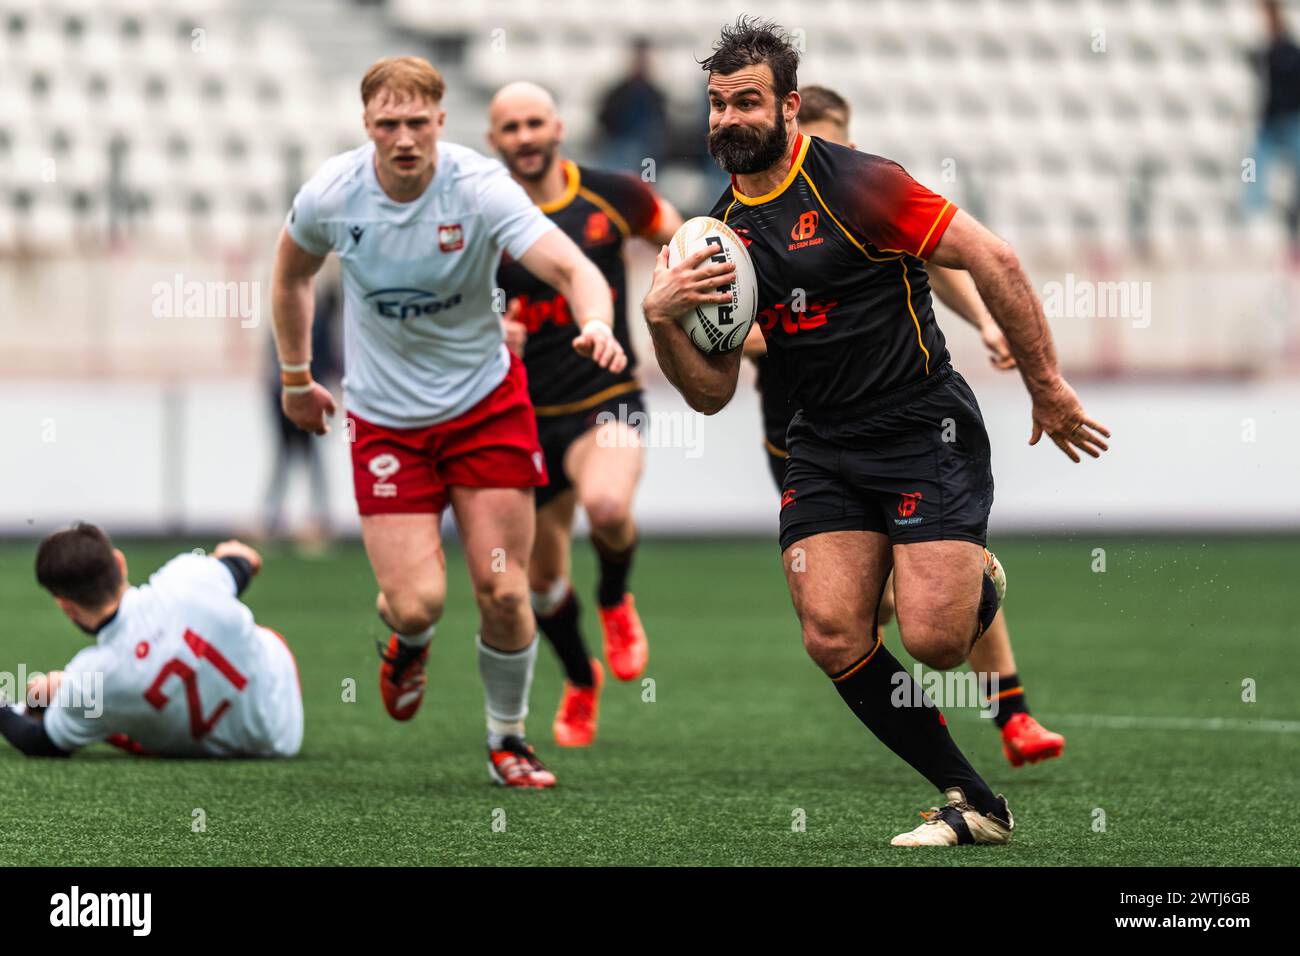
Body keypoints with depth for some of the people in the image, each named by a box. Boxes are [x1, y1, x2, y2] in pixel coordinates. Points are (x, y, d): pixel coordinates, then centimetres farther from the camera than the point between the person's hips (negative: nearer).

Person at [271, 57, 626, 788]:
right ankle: (409, 641, 29)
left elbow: (572, 267, -32)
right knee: (417, 602, -10)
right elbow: (293, 274, 10)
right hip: (386, 419, 1)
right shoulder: (332, 194, -12)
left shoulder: (480, 188, -20)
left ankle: (509, 739, 19)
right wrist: (296, 376, 17)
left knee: (503, 591, -6)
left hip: (486, 404, -1)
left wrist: (596, 323, -53)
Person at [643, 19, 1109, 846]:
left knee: (932, 639, -17)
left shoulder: (854, 185, -13)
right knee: (834, 639, -11)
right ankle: (975, 806, 2)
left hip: (927, 428, -6)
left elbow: (994, 262, -14)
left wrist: (1049, 389, -12)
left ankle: (980, 582, 22)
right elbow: (713, 392, 10)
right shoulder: (724, 229, 8)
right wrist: (661, 319, -9)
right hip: (826, 450, 6)